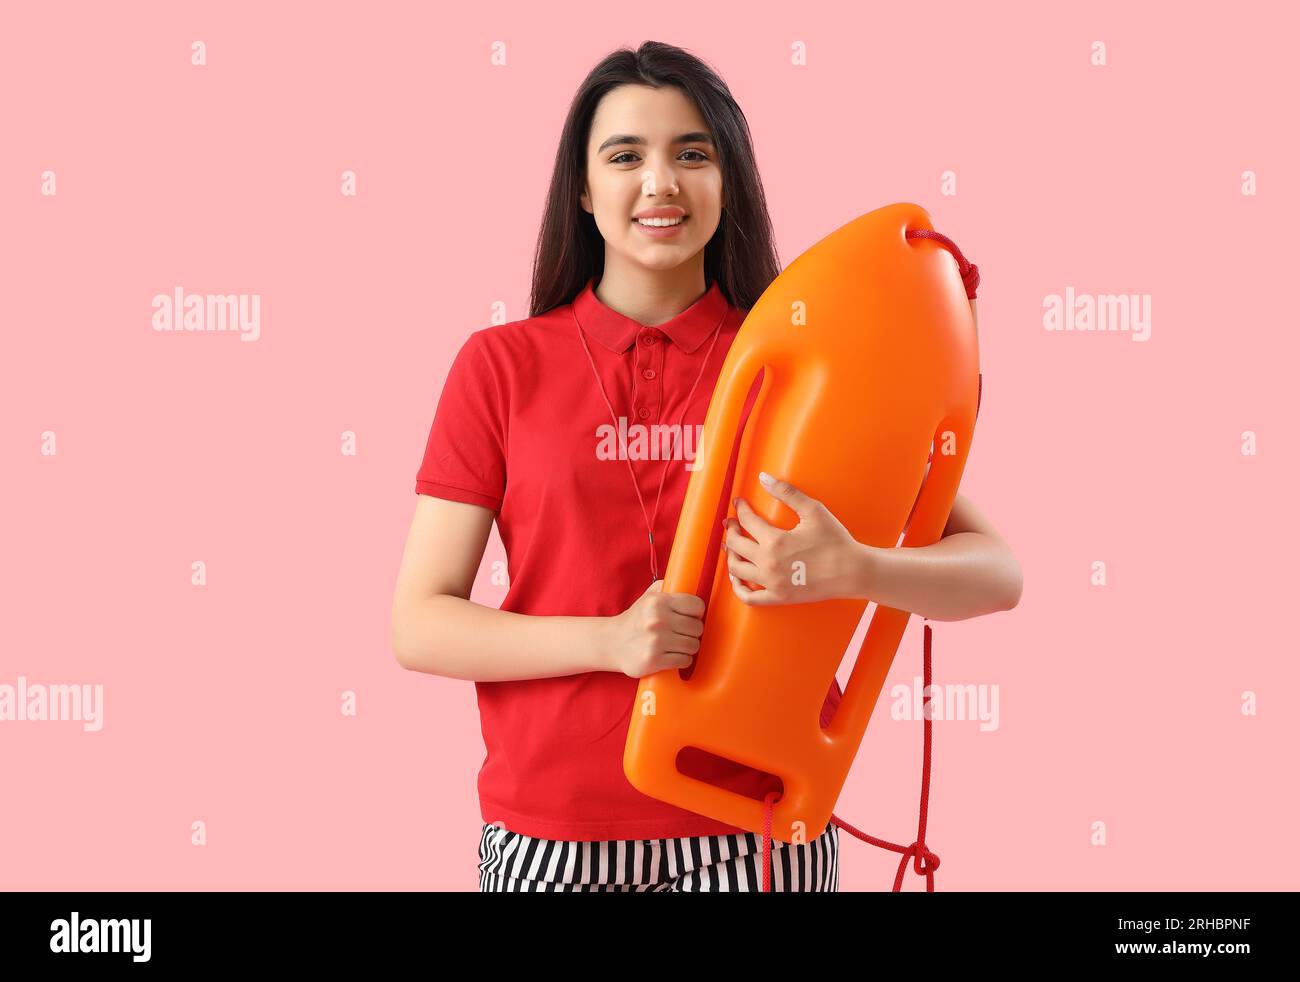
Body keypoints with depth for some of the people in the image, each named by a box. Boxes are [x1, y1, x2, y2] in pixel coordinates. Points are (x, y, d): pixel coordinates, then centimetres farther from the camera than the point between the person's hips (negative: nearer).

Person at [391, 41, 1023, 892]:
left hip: (758, 834, 1)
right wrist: (608, 639, -18)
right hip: (552, 833, 0)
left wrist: (853, 571, -24)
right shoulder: (501, 366, -1)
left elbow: (997, 573, -4)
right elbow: (418, 626, -3)